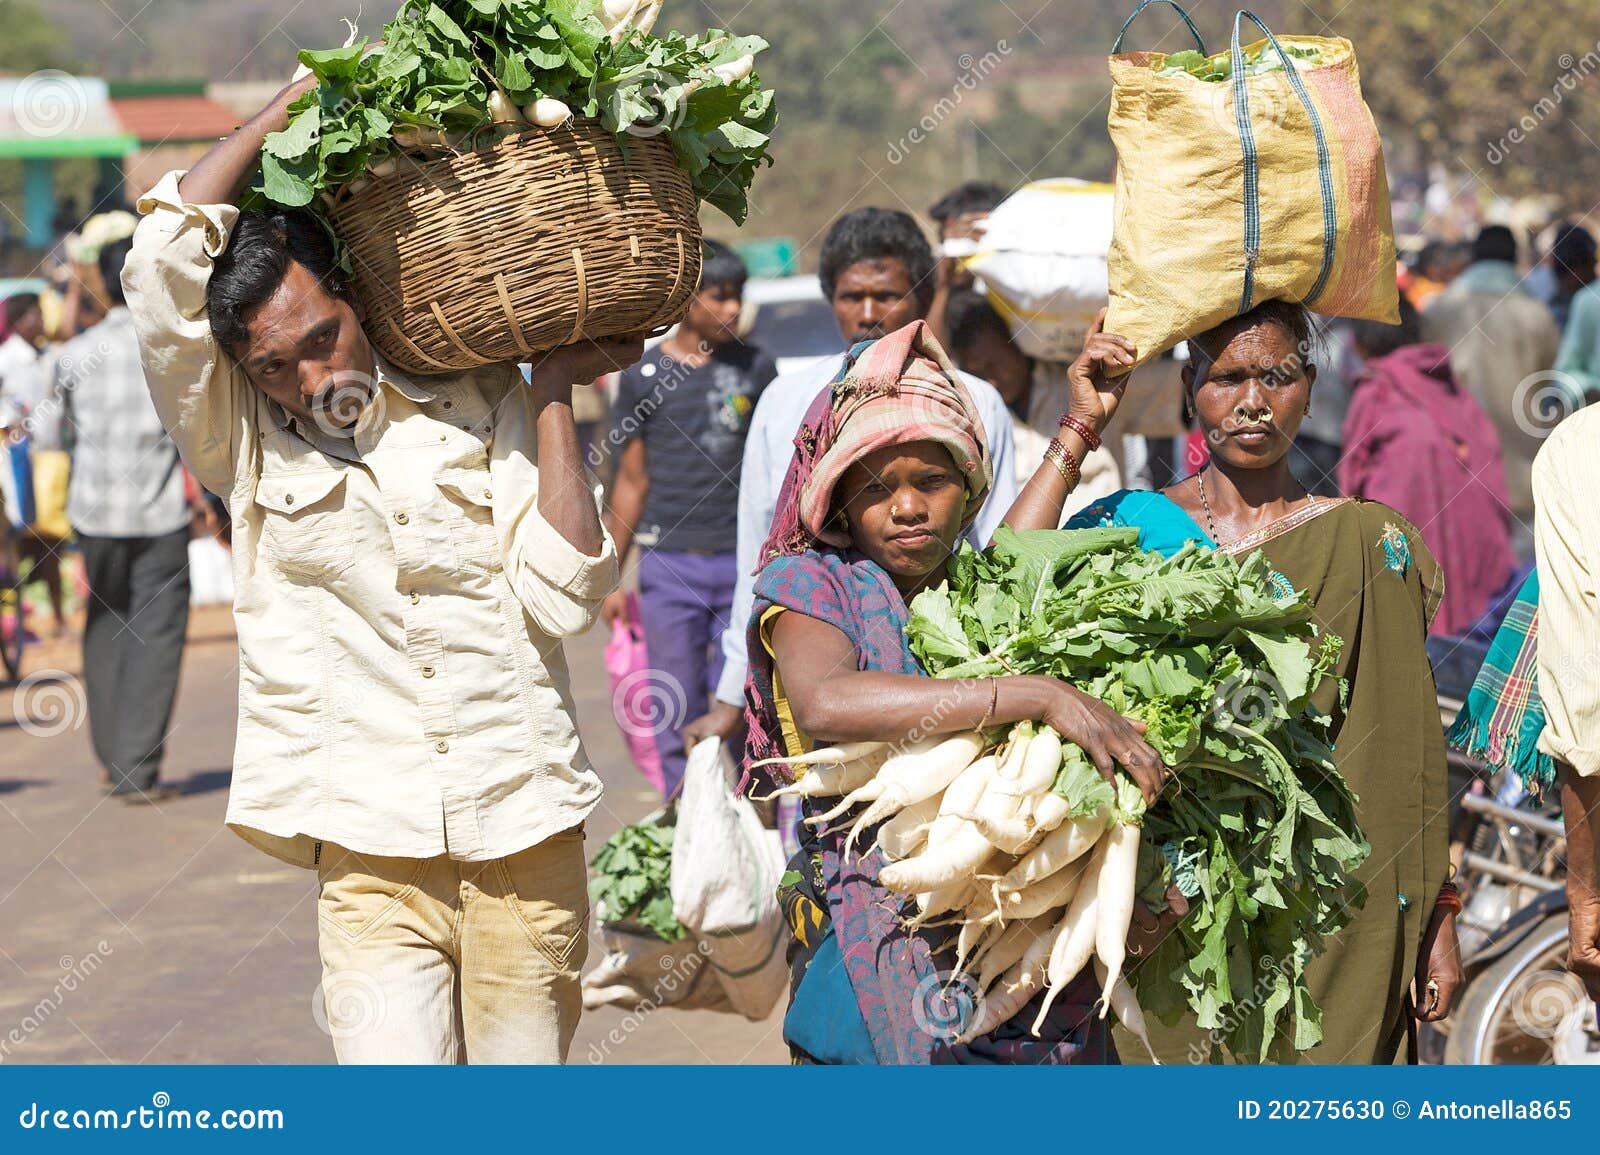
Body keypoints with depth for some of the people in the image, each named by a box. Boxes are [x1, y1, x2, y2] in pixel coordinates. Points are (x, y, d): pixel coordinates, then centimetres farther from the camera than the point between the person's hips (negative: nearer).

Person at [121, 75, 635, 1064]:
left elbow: (563, 595, -4)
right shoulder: (240, 442, 4)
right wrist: (293, 103, -1)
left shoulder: (481, 401, 5)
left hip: (524, 837, 1)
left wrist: (553, 397, -3)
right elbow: (165, 257, -8)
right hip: (371, 858, -1)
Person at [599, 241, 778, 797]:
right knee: (678, 716, 1)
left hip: (743, 561, 0)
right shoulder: (644, 376, 5)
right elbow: (631, 481, 10)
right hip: (669, 567, 0)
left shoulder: (755, 367, 6)